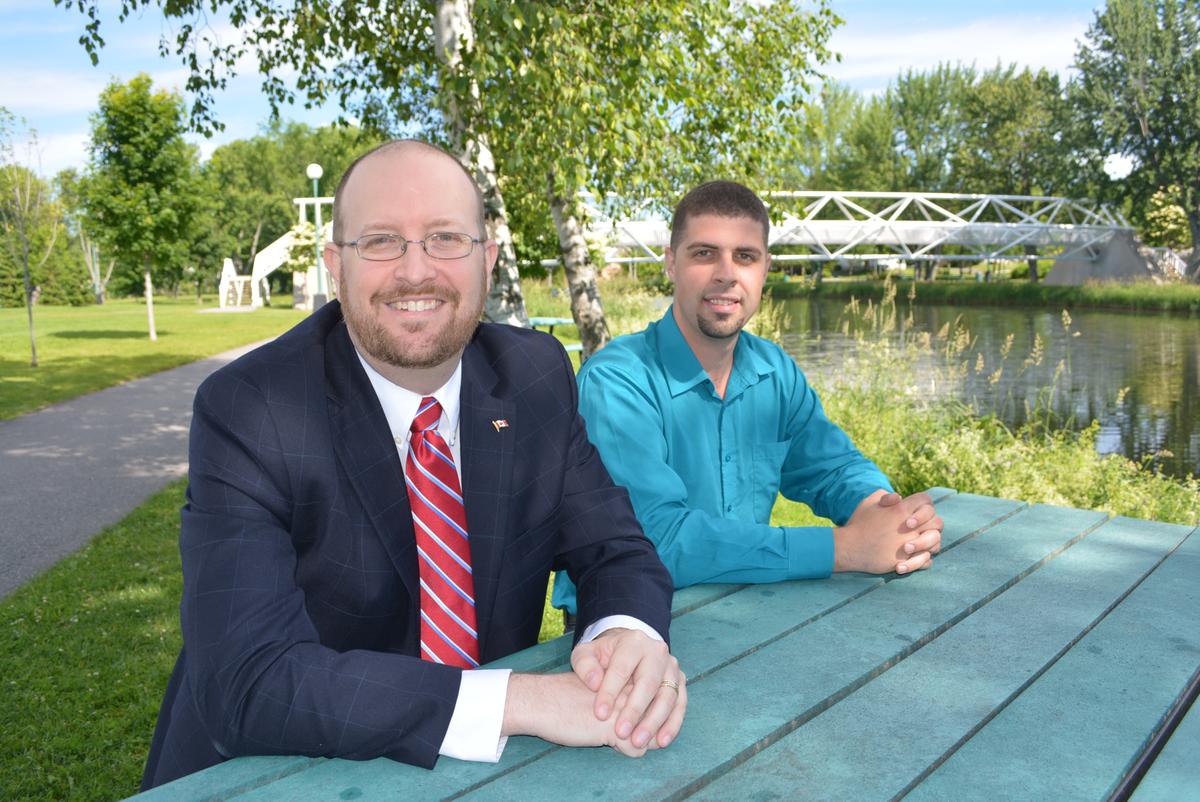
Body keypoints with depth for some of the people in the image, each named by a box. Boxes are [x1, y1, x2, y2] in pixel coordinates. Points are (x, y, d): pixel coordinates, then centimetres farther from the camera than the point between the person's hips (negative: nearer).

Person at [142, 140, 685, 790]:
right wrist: (522, 700, -30)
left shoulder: (538, 377, -4)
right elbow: (249, 682, -23)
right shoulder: (244, 411, -16)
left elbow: (614, 549, 1)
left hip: (488, 764, 4)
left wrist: (631, 634, -22)